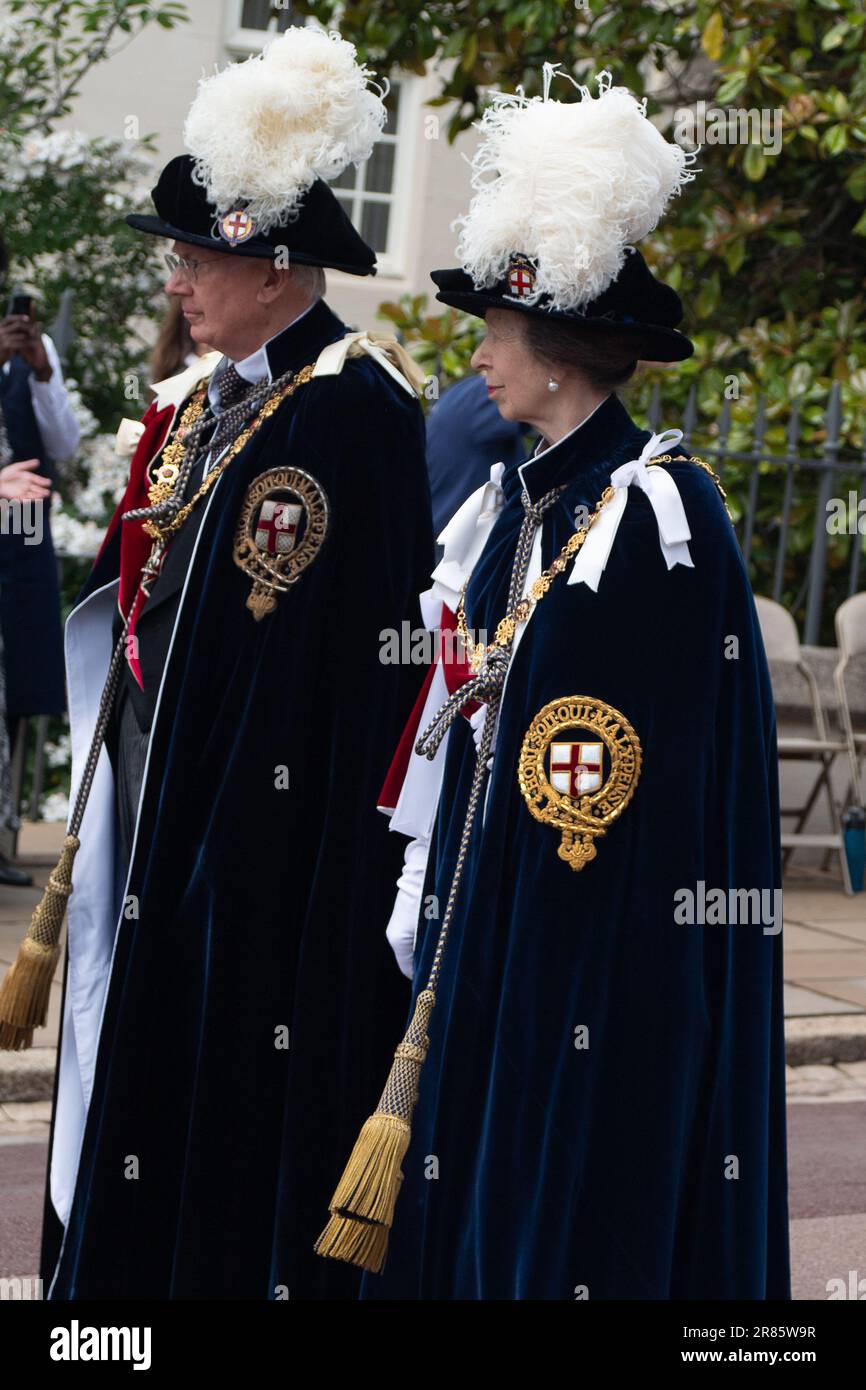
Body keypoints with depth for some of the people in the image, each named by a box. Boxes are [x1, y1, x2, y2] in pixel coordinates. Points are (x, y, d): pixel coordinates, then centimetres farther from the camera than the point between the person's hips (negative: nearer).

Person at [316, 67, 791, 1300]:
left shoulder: (664, 508, -14)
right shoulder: (514, 506, 12)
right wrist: (435, 913, 14)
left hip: (612, 941, -8)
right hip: (493, 915, 8)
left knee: (585, 1207, -1)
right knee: (475, 1172, 11)